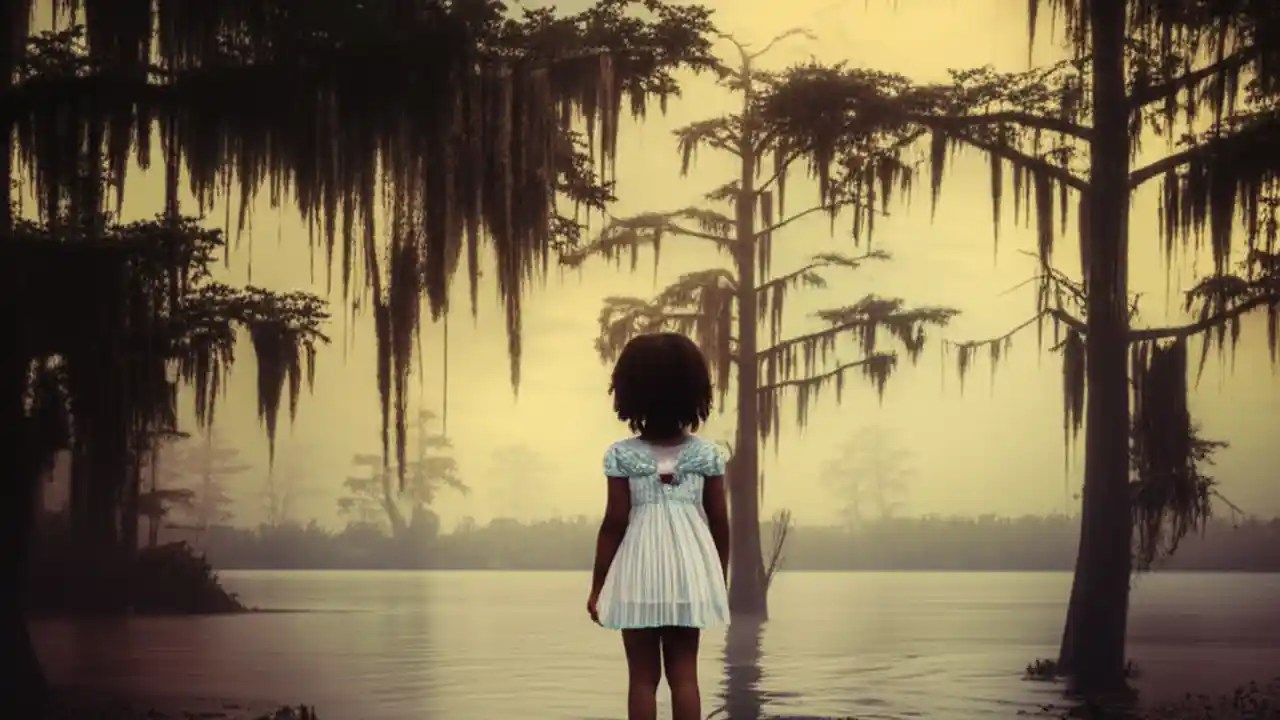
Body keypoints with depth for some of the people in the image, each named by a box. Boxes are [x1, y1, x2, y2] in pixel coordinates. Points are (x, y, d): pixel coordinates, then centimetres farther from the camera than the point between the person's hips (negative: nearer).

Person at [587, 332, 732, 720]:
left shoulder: (622, 454, -8)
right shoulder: (707, 453, -1)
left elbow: (614, 524, -7)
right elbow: (720, 523, 2)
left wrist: (597, 585, 1)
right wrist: (720, 577, 15)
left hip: (640, 572, -2)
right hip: (689, 569, 2)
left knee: (643, 676, 4)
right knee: (684, 673, 7)